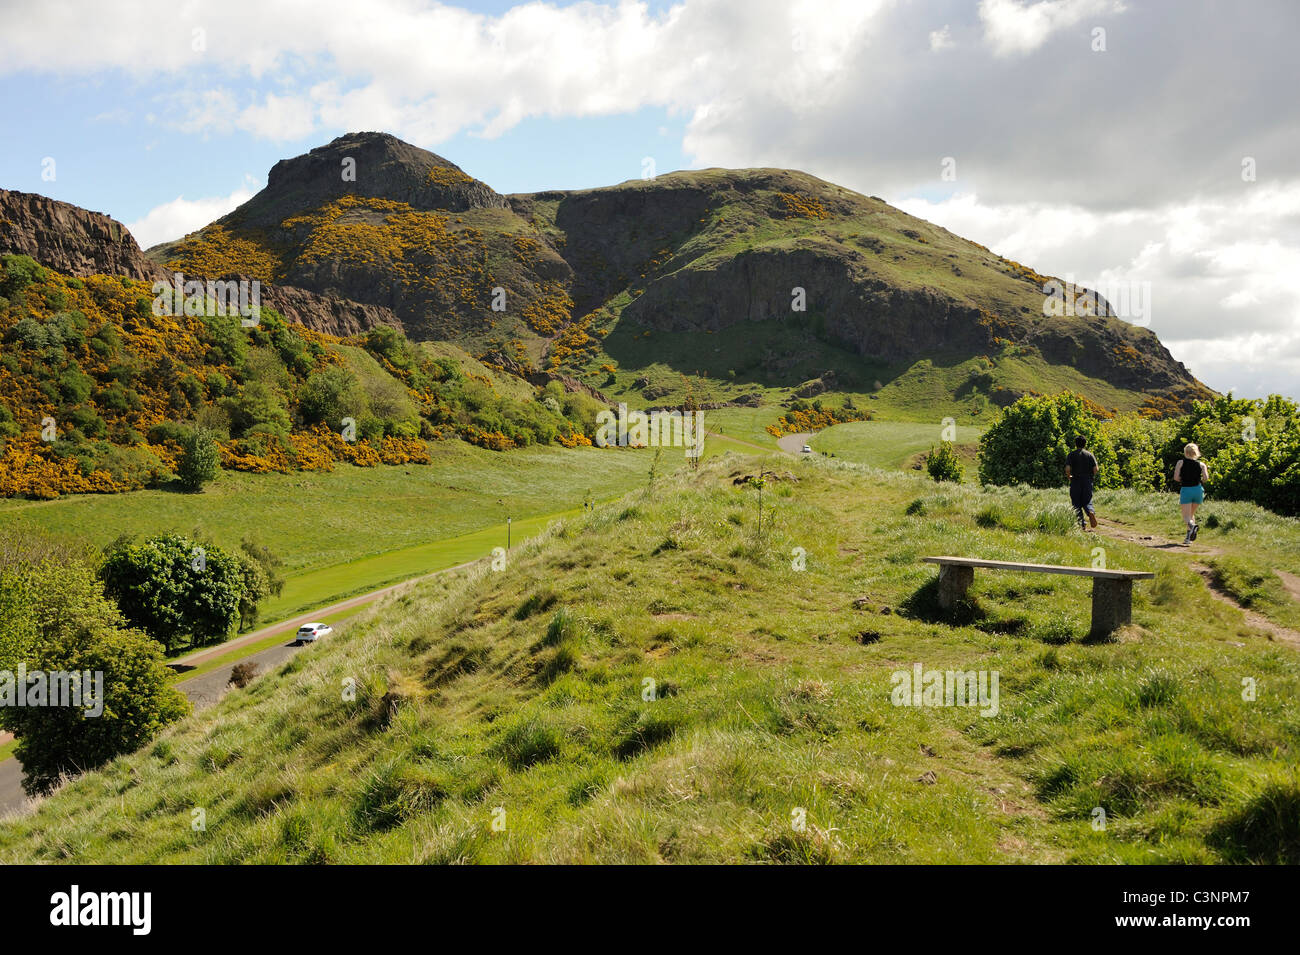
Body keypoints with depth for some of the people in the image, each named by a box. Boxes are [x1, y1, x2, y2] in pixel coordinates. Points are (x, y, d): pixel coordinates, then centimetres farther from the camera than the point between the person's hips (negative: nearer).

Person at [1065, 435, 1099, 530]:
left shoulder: (1071, 455, -1)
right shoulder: (1089, 454, 3)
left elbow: (1067, 469, -12)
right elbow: (1096, 469, -4)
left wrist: (1069, 477, 8)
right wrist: (1091, 477, 14)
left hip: (1075, 482, -1)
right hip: (1087, 482, 1)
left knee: (1077, 505, 4)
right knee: (1087, 502, 10)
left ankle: (1082, 525, -3)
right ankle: (1091, 512, -23)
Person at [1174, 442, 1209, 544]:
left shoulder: (1181, 463, 0)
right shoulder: (1201, 464, 4)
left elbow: (1176, 478, -8)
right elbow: (1206, 478, -8)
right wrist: (1200, 480, 14)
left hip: (1185, 490, -3)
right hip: (1198, 489, 3)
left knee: (1186, 516, -3)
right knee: (1192, 513, 20)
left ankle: (1192, 525, -36)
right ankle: (1189, 537, 15)